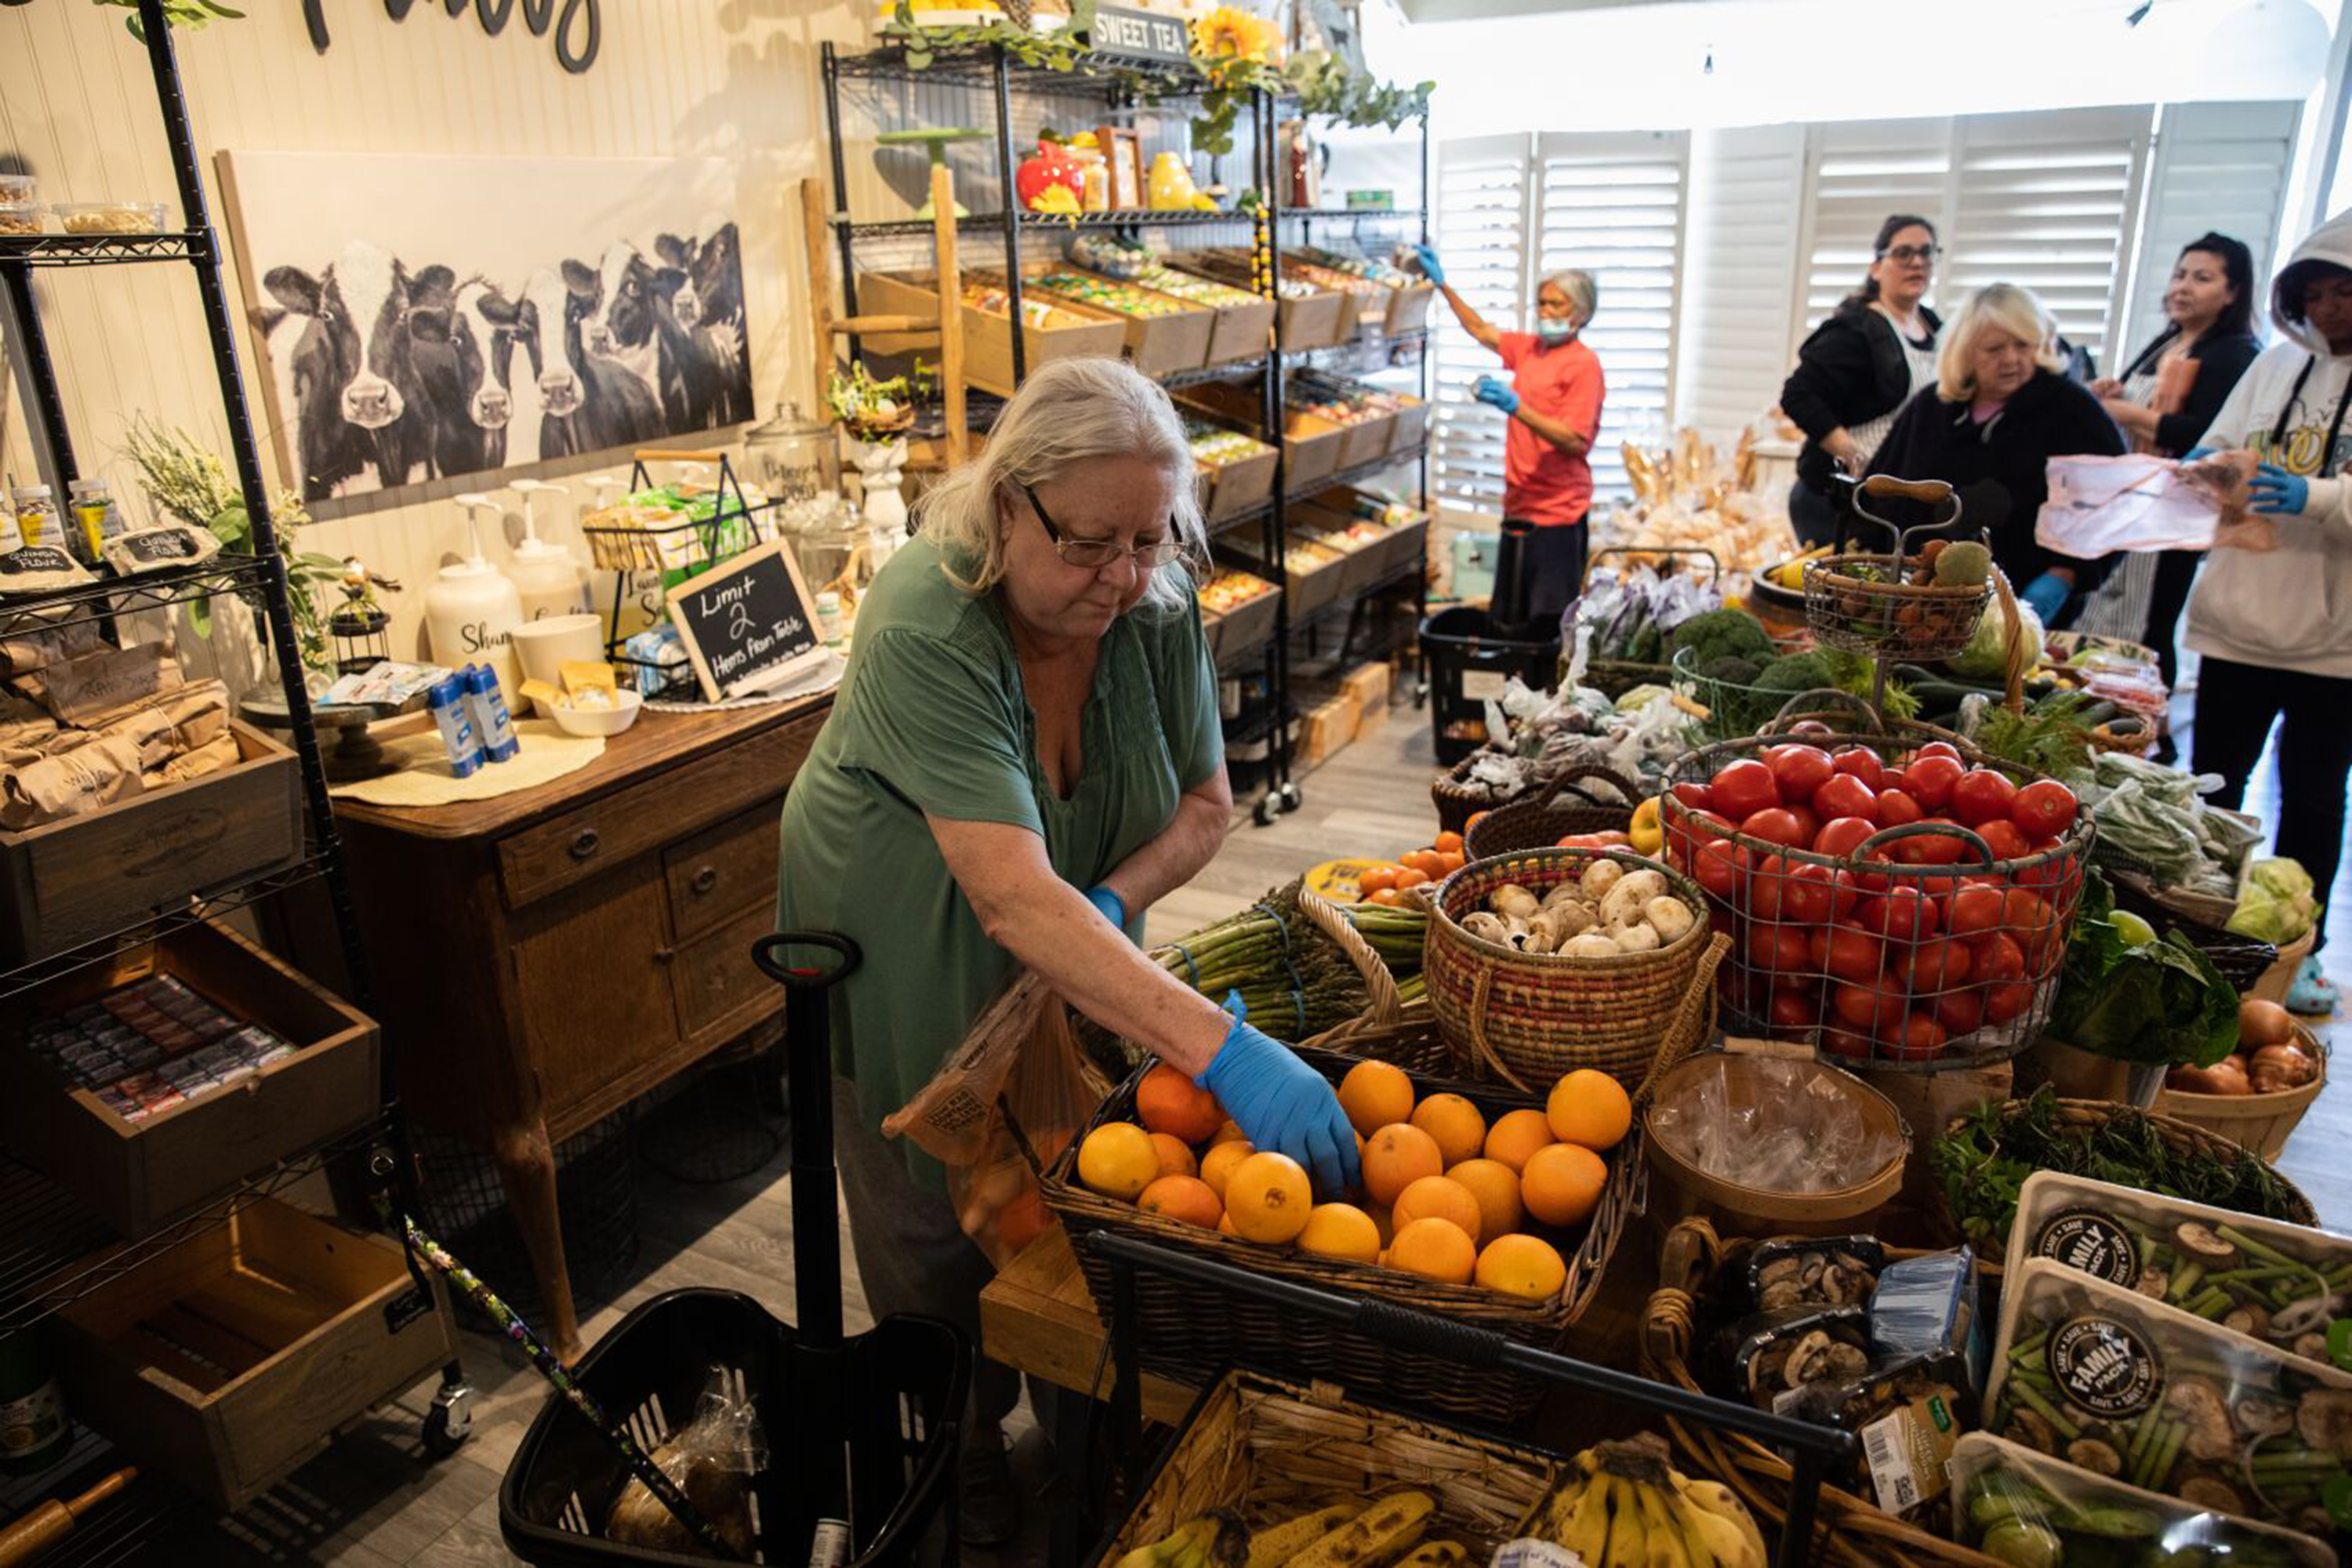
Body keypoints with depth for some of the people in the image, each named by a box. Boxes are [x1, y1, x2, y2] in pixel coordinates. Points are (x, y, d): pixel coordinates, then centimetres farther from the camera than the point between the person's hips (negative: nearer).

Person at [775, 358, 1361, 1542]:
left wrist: (1109, 901, -27)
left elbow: (1206, 805, -7)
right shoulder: (924, 628, -35)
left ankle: (1080, 1423, 40)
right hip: (905, 968, -4)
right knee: (938, 1235, 10)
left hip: (1063, 963, 4)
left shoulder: (1155, 603, -17)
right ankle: (952, 1455, 38)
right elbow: (1018, 896, -44)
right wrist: (1219, 1047, -52)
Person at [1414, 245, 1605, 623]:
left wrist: (1516, 407, -27)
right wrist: (1442, 284, 26)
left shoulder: (1584, 363, -11)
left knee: (1551, 617, -7)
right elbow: (1482, 332, 28)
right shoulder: (1529, 348, 11)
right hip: (1520, 504, 8)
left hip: (1557, 511, -8)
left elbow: (1575, 441, -19)